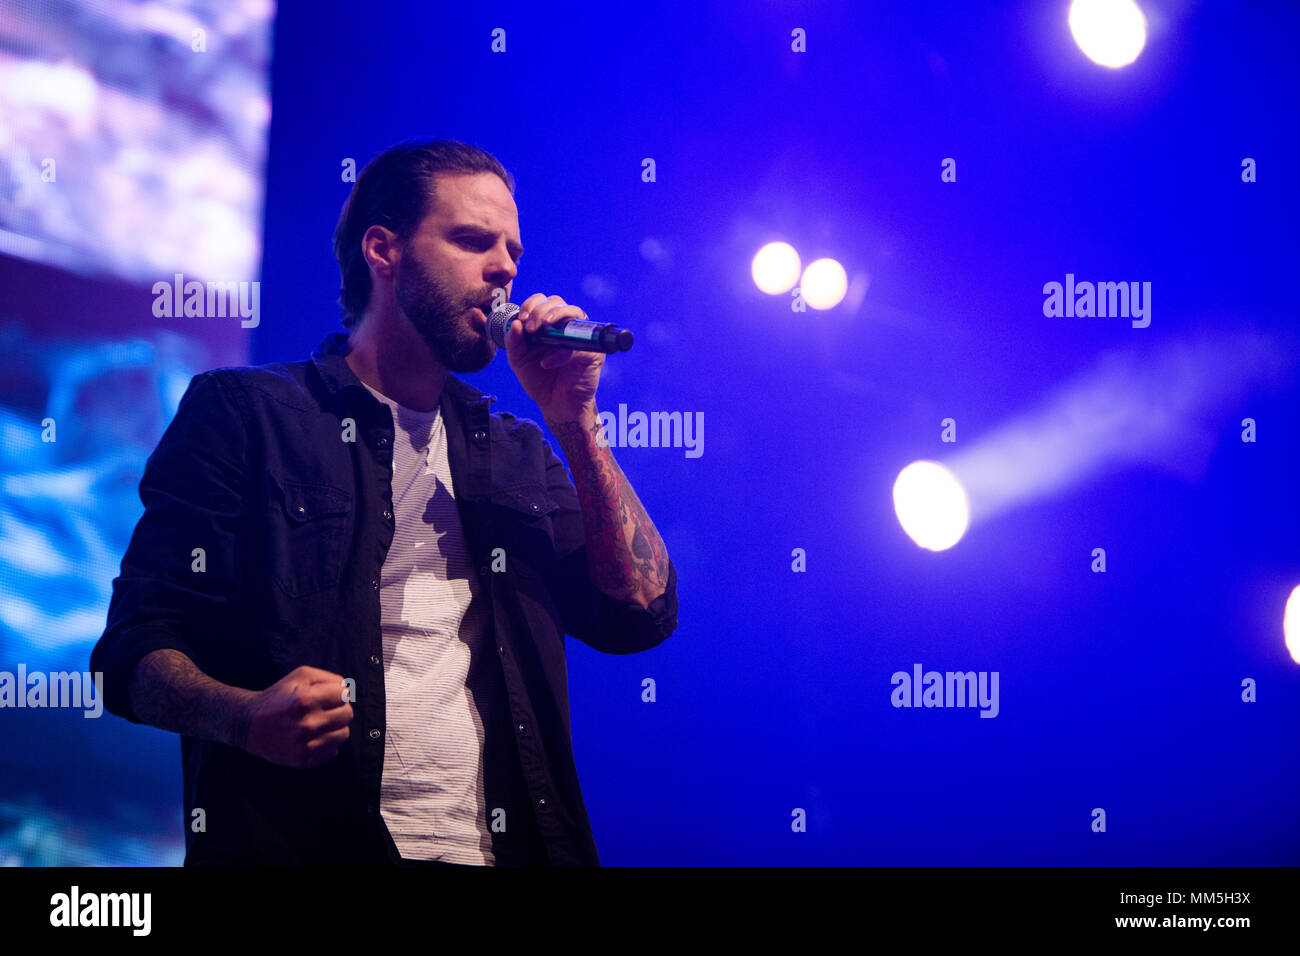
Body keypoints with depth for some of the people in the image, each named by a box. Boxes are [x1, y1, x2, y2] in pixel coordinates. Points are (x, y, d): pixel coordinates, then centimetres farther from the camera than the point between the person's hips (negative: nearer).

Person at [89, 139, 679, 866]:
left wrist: (575, 423, 5)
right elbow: (136, 652, -2)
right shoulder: (243, 416, 4)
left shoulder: (513, 452, 19)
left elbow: (641, 616, 9)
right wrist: (249, 718, -22)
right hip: (302, 842, -5)